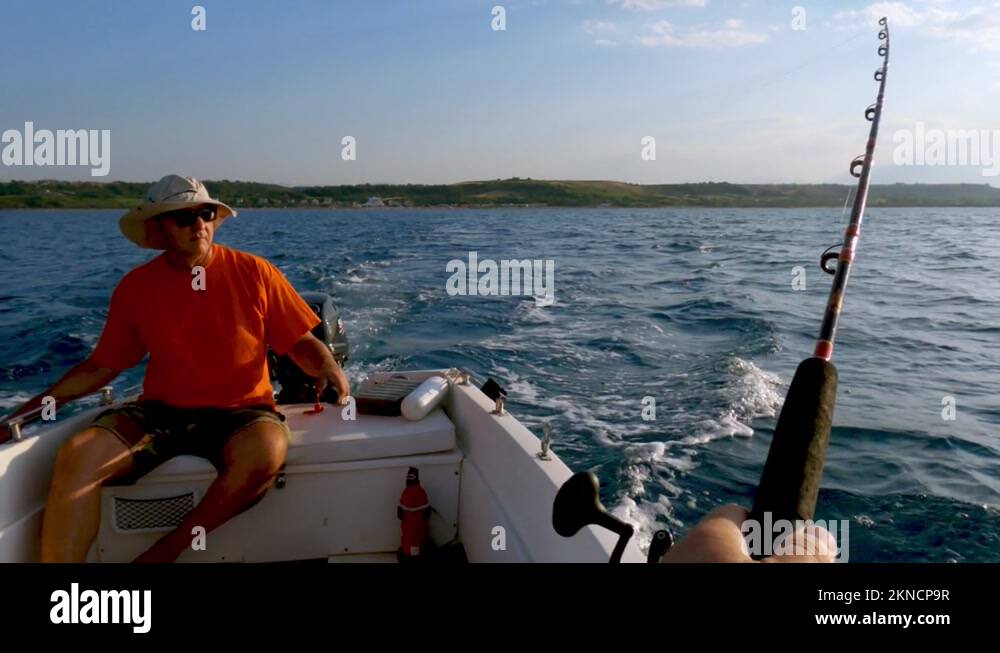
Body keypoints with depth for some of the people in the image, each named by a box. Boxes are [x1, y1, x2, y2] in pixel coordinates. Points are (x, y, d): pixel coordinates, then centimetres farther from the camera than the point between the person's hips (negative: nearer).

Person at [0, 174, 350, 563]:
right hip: (160, 412, 2)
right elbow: (101, 366, 13)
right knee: (77, 456, -25)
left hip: (239, 412, -2)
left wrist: (327, 367, -20)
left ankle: (168, 548, -16)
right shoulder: (136, 288, 5)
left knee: (267, 449, -36)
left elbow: (299, 341, 1)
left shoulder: (253, 272, -2)